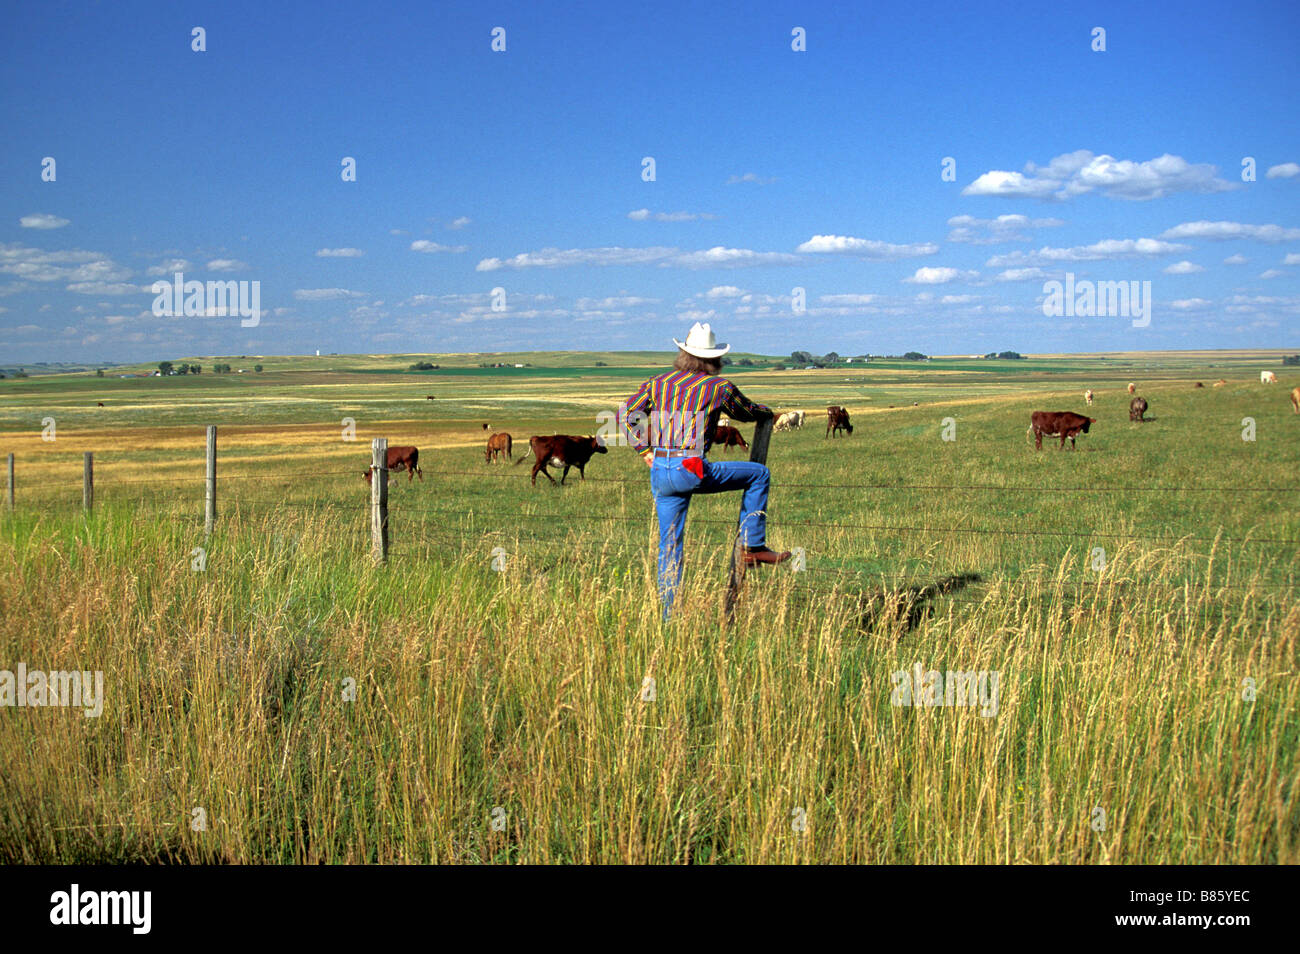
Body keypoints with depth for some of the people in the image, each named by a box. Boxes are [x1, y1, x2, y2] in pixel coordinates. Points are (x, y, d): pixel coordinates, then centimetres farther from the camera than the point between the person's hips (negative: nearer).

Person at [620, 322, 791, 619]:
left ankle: (669, 613, 15)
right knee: (759, 474, 12)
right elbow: (748, 412, 21)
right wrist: (766, 412, 43)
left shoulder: (658, 383, 14)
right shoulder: (720, 387, 4)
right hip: (692, 470, -5)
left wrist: (644, 450, 13)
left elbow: (627, 413, 9)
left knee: (669, 543, 13)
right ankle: (753, 546, 13)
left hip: (659, 471, 5)